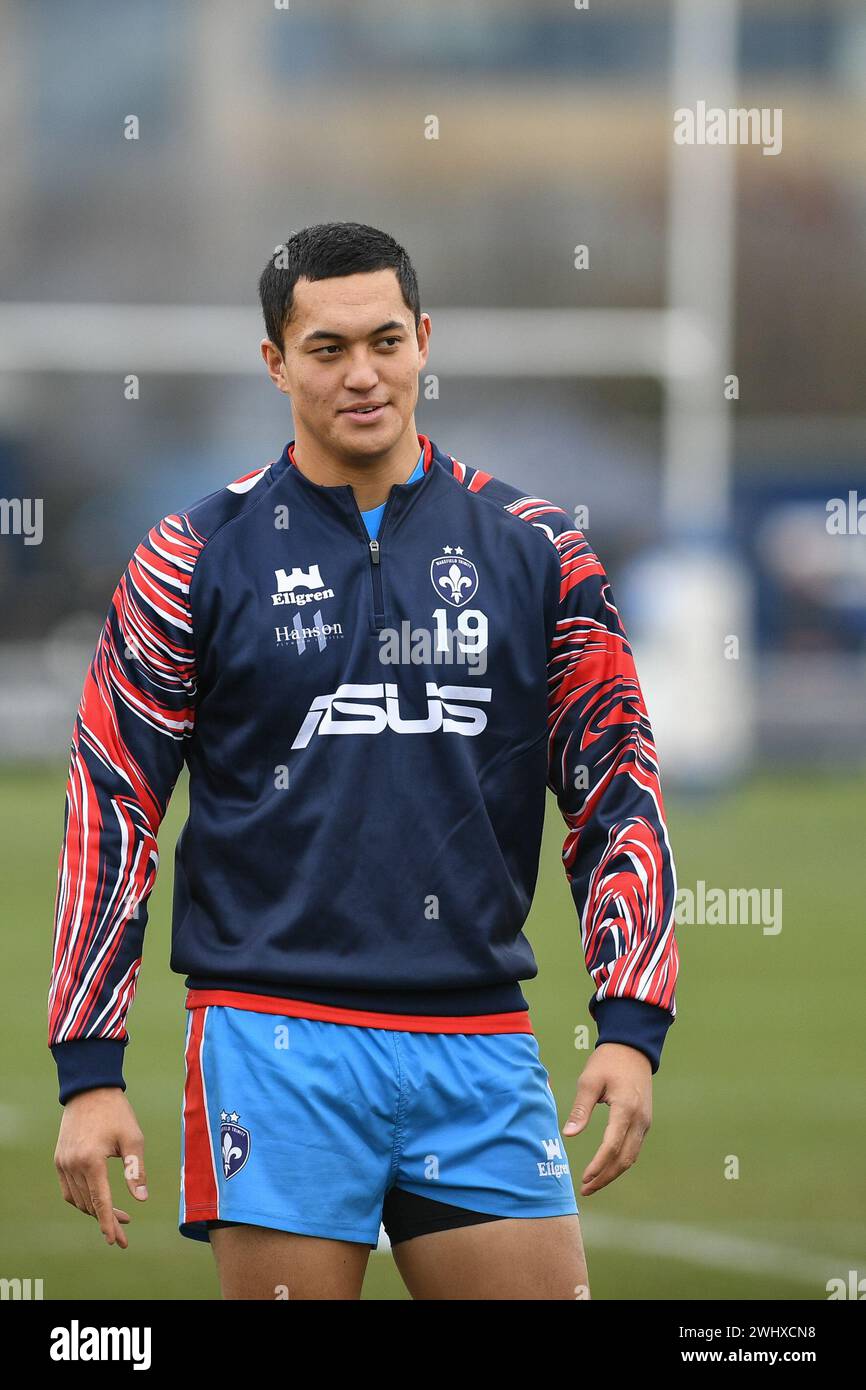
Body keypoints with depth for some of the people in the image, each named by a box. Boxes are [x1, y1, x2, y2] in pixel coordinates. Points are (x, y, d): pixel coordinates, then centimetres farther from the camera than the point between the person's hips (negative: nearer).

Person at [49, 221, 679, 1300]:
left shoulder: (534, 551, 7)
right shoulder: (200, 557, 2)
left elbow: (616, 786, 9)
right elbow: (110, 805, 3)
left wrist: (631, 1026, -3)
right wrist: (88, 1070, -3)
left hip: (481, 1045, 2)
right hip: (275, 1039, -2)